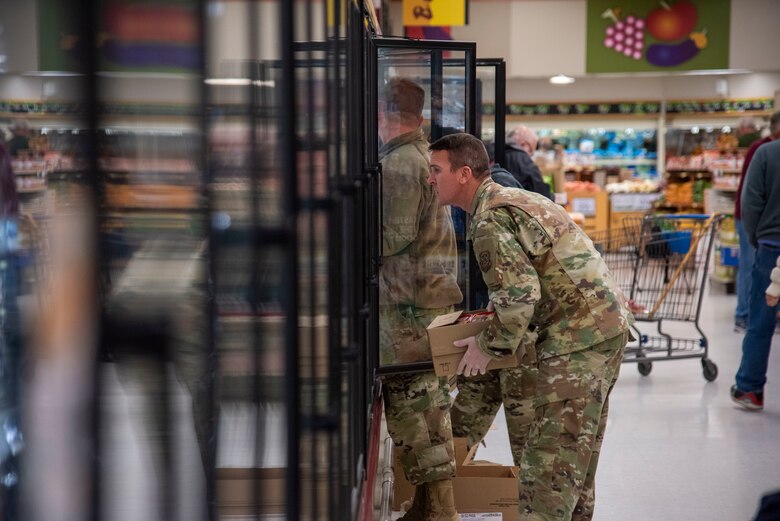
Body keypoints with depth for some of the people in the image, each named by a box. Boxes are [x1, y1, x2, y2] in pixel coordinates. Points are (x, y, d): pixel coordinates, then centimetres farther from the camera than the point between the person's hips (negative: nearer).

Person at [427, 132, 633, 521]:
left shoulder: (489, 220, -14)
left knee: (549, 460, -9)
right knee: (577, 450, 20)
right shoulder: (514, 198, 18)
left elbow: (519, 295, -22)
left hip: (579, 336, -11)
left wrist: (489, 345, -8)